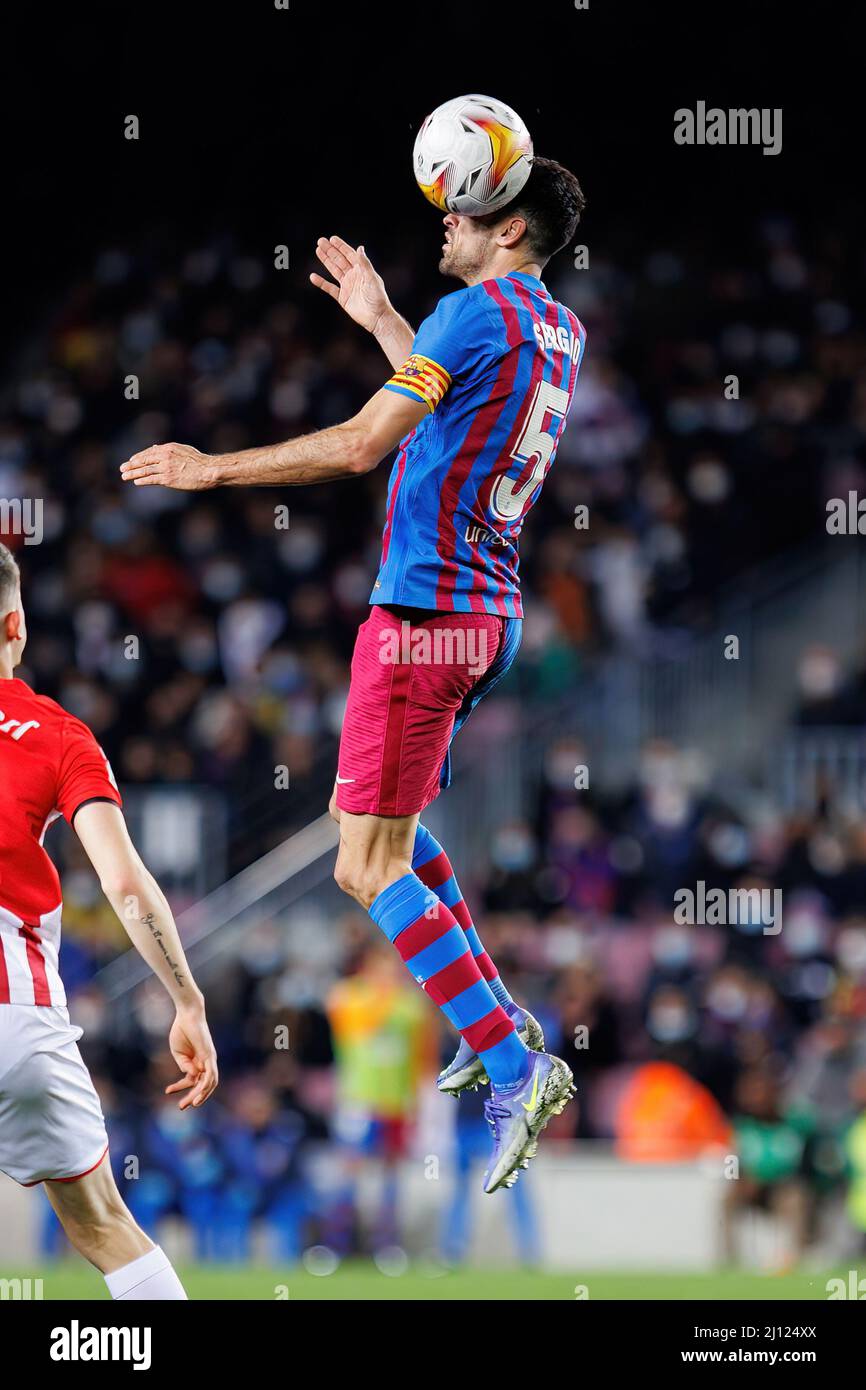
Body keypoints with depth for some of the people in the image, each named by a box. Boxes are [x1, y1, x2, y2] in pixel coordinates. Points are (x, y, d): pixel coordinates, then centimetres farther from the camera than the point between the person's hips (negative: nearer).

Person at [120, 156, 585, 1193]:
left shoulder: (476, 311, -14)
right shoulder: (559, 331, 12)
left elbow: (359, 446, -19)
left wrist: (212, 468, -12)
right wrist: (381, 322, 32)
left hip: (425, 615, -9)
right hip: (490, 612, 9)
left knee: (369, 867, -8)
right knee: (378, 819, 25)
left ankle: (514, 1068, -15)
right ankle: (497, 1020, 22)